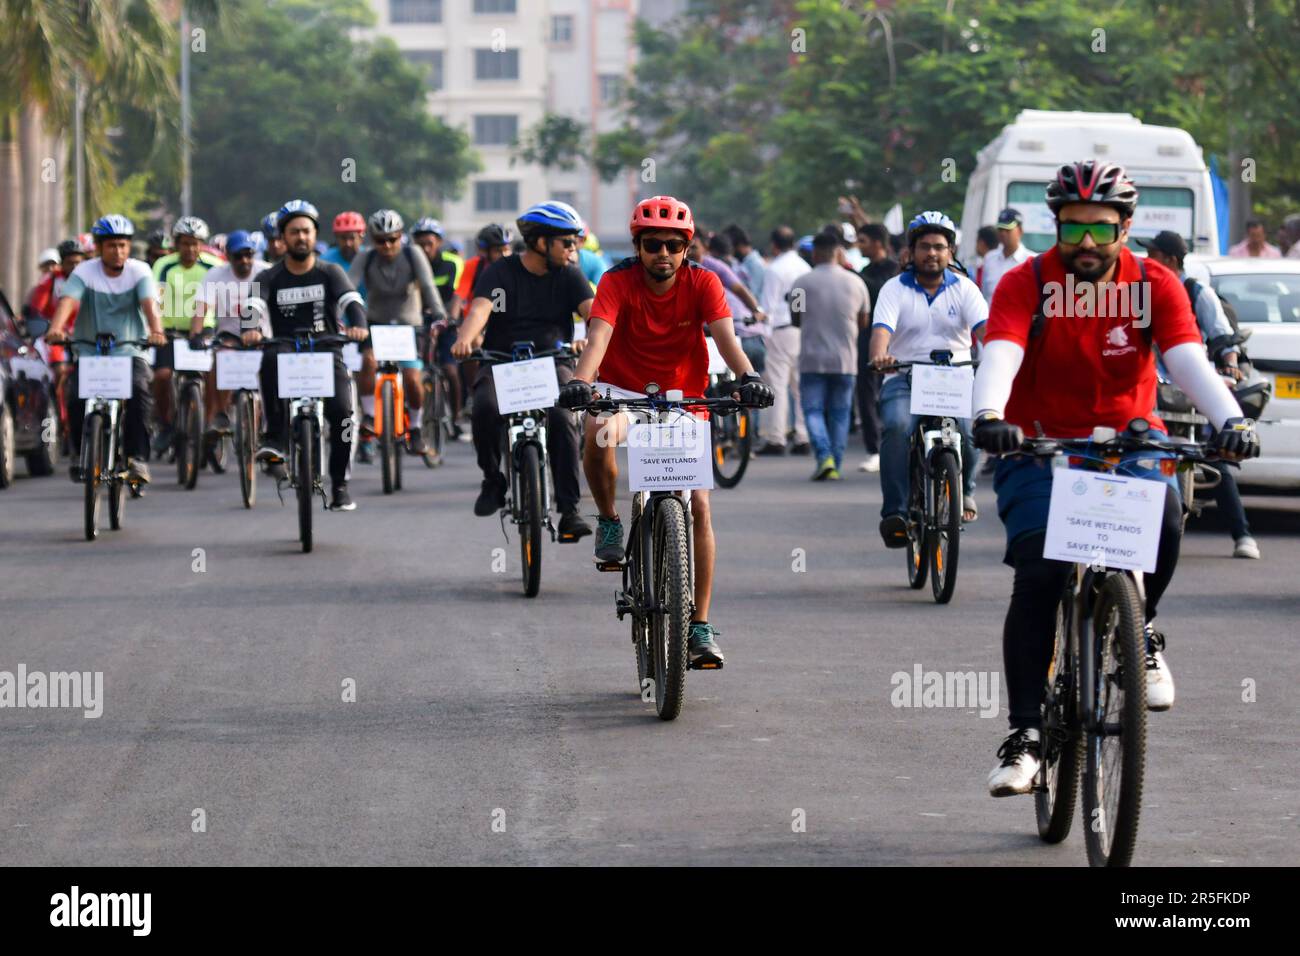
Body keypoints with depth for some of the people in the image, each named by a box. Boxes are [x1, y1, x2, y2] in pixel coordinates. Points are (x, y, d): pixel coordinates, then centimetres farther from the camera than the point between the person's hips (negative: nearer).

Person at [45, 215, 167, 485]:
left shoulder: (139, 271, -4)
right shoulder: (84, 272, -5)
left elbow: (149, 304, -20)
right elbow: (67, 301, -22)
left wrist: (156, 331, -41)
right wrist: (56, 329, -42)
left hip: (129, 351, 0)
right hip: (89, 351, 0)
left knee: (140, 391, -28)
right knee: (76, 398, -20)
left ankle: (136, 457, -20)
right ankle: (80, 453, 7)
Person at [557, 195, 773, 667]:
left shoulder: (702, 283, -12)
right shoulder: (618, 281, -15)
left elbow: (724, 335, -25)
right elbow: (598, 336, -29)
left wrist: (747, 376, -46)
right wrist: (580, 382, -49)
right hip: (624, 391, -1)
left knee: (699, 505, -10)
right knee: (599, 432, -37)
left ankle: (701, 625, -2)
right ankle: (610, 522, -10)